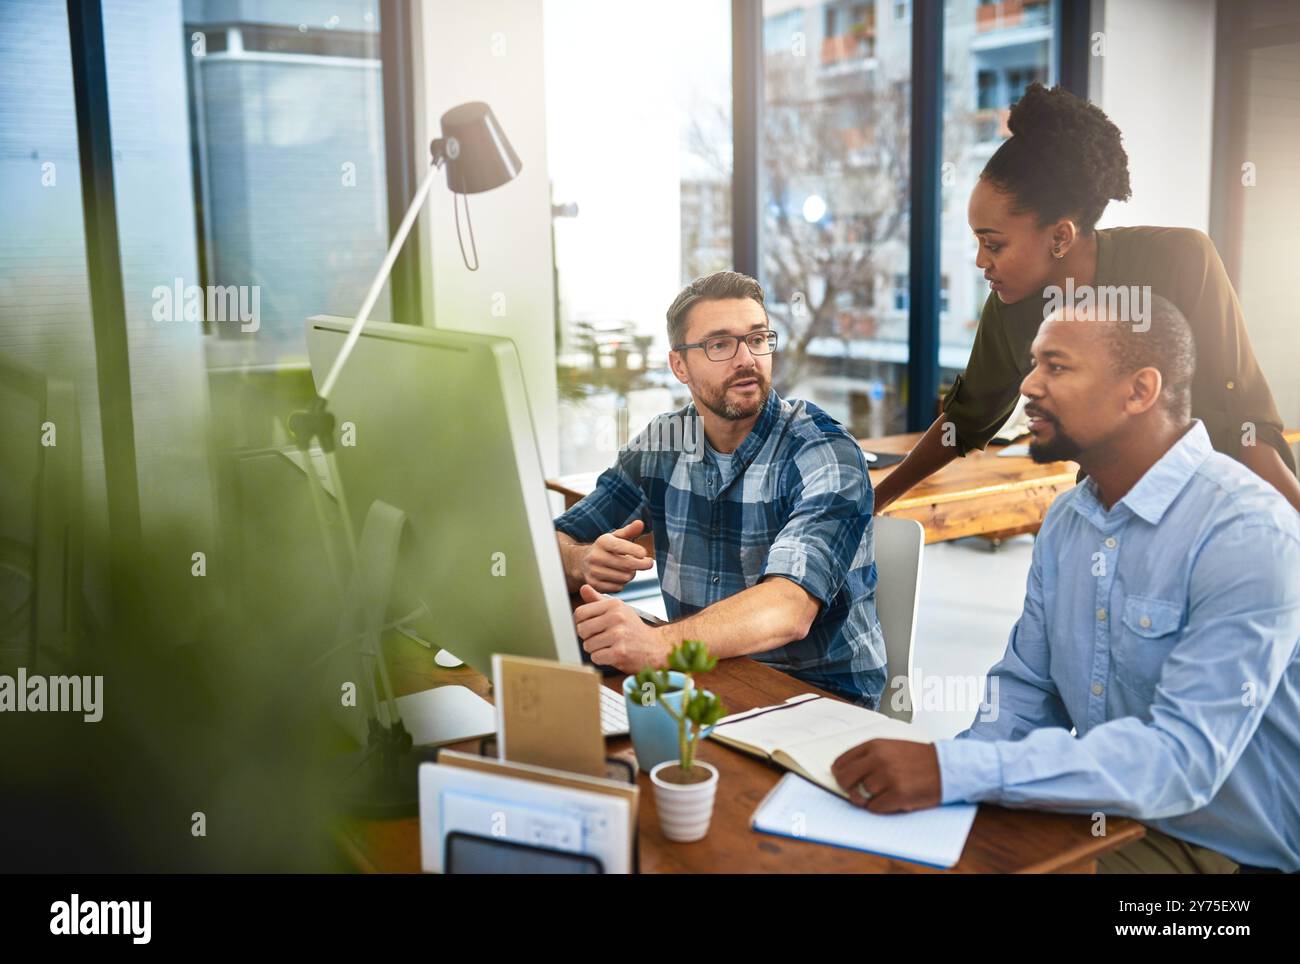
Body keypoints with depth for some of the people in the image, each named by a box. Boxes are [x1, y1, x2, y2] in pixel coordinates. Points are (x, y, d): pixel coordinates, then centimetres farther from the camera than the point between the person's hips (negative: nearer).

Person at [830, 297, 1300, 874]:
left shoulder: (1246, 536, -21)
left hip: (1232, 853, -6)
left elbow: (1185, 756, -28)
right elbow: (1025, 689, 9)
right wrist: (943, 770, -11)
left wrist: (956, 772, -35)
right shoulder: (1066, 520, 3)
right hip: (1107, 821, 6)